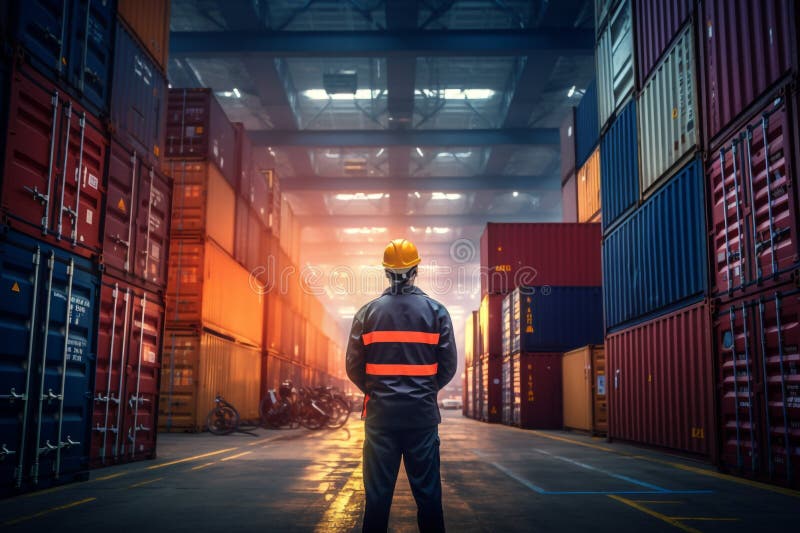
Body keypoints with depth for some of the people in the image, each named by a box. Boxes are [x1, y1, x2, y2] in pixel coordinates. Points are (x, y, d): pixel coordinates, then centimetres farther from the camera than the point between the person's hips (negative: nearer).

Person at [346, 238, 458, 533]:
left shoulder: (367, 313, -1)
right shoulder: (436, 311, -1)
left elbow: (353, 367, 0)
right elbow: (448, 366, 0)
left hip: (380, 412, 0)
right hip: (423, 412, 0)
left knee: (378, 492, 7)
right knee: (427, 491, 8)